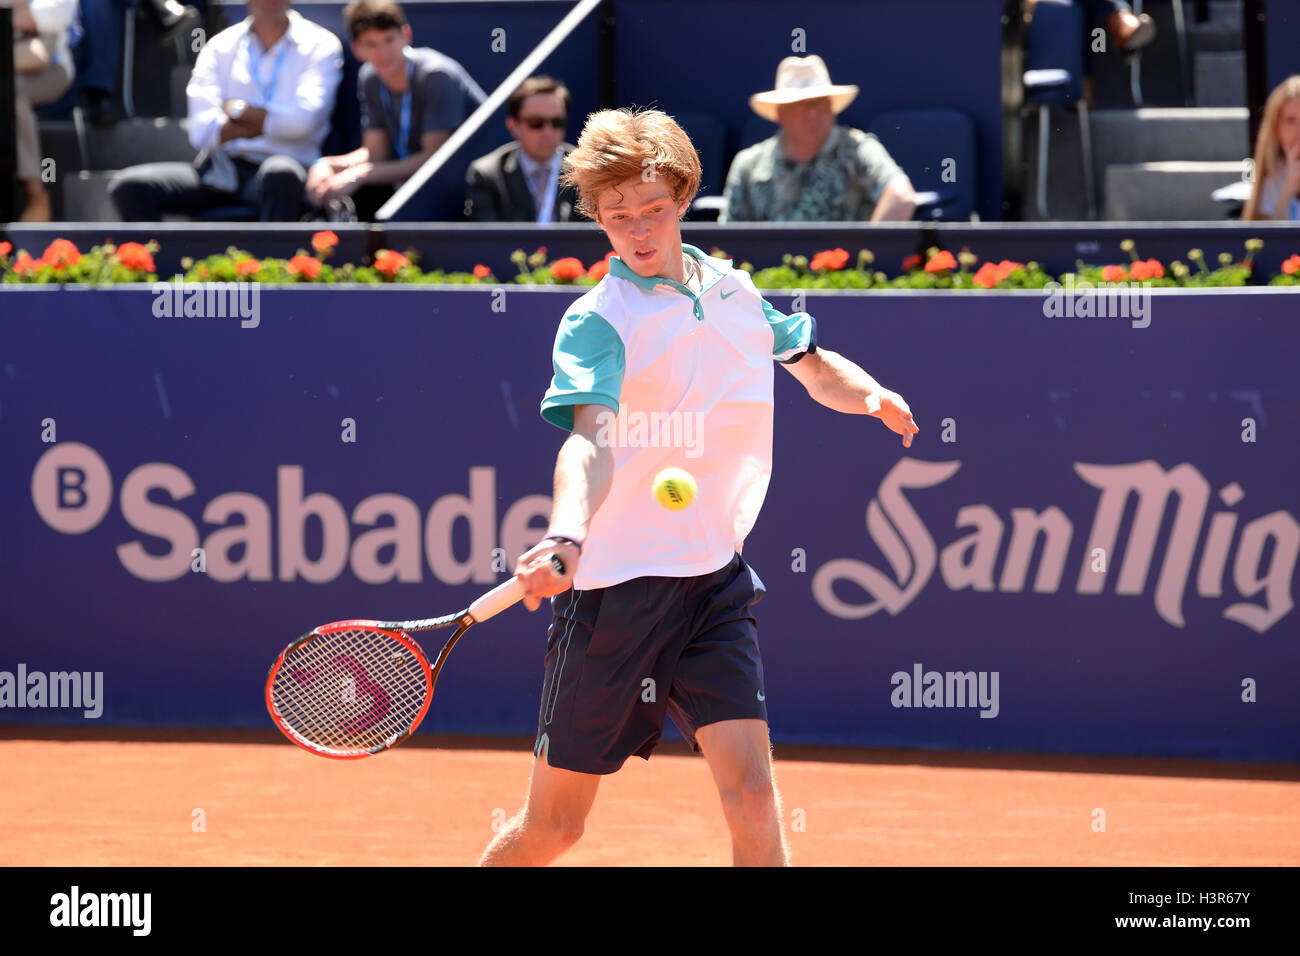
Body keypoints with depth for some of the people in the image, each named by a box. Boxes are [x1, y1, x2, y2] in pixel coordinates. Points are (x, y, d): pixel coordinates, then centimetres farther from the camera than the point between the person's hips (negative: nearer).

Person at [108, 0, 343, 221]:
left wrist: (238, 111, -1)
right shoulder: (220, 47, 12)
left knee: (280, 174, -40)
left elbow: (305, 119, -13)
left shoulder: (321, 46, 4)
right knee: (129, 186, -17)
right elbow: (201, 131, -1)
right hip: (220, 170, 4)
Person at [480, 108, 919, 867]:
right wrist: (565, 536, -45)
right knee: (553, 826, 4)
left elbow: (815, 368, 27)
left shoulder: (737, 293, 9)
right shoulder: (598, 320, -9)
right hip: (613, 579, -4)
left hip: (715, 578, 4)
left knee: (750, 788, -15)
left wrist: (869, 394, 4)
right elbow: (590, 440, -26)